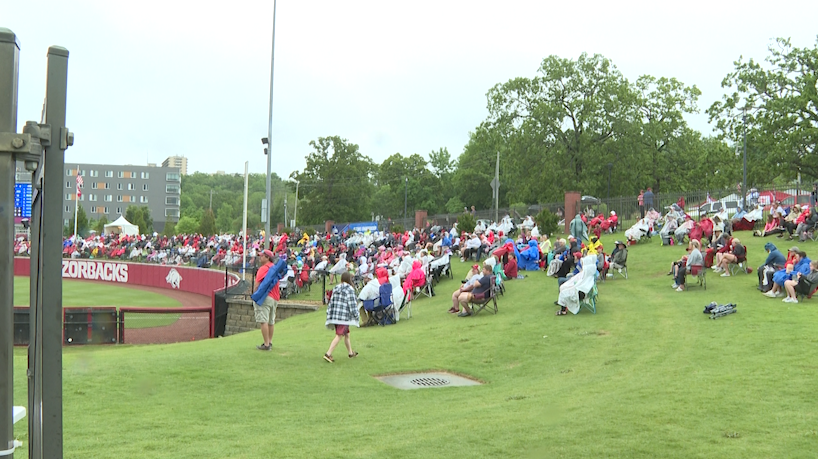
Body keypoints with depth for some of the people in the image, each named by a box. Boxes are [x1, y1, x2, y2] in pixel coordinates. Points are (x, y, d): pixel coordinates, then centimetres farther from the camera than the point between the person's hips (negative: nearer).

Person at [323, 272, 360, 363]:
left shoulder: (335, 289, 12)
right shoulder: (349, 289, -10)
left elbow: (331, 302, 13)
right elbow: (352, 304, -11)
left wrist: (329, 316, 17)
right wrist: (357, 315, -1)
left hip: (335, 316, 8)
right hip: (344, 316, -8)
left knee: (347, 334, 21)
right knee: (339, 336, -8)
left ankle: (350, 353, 33)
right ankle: (328, 354, -16)